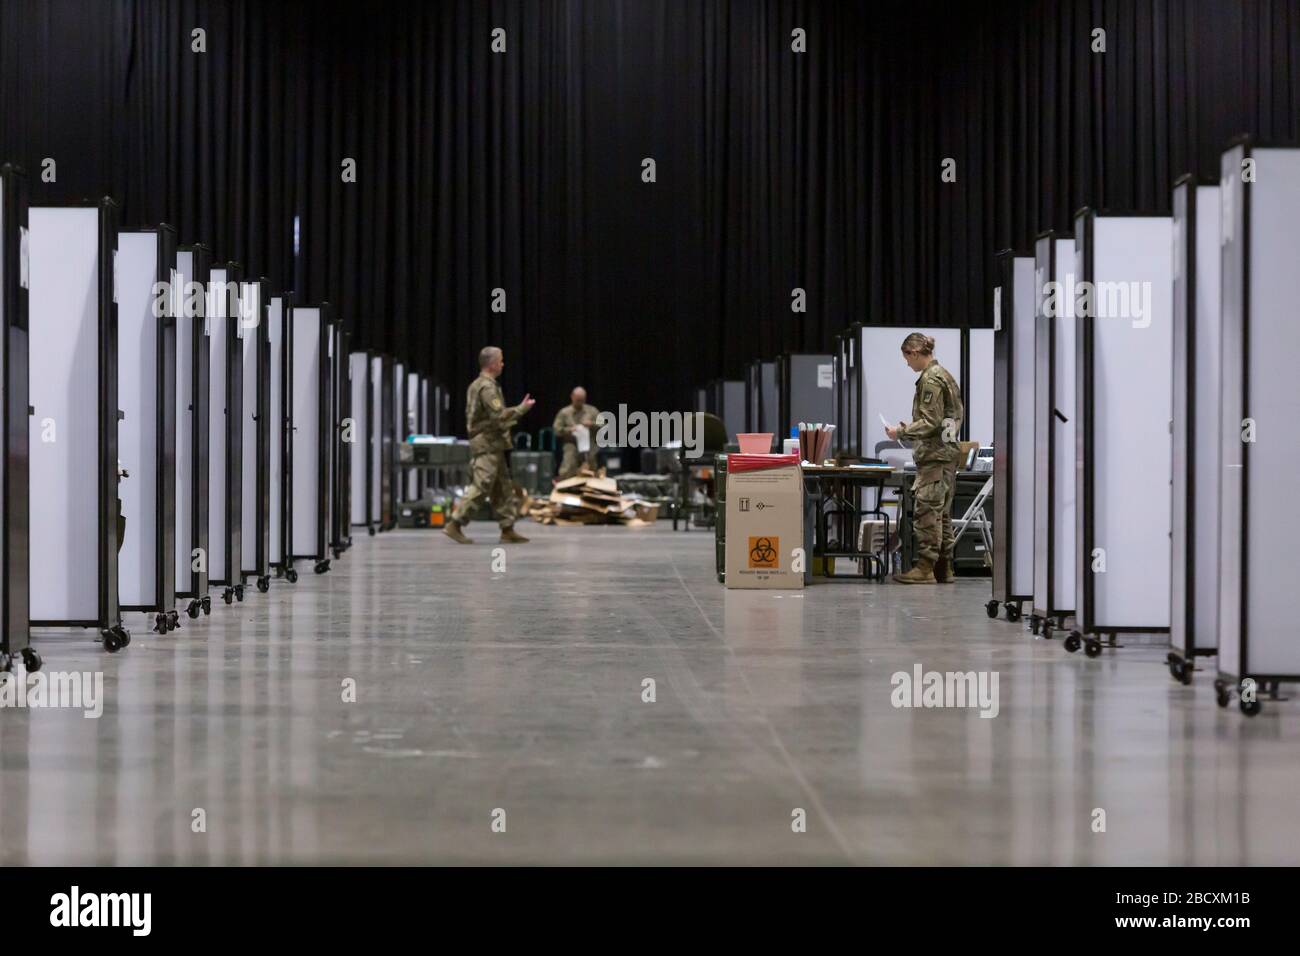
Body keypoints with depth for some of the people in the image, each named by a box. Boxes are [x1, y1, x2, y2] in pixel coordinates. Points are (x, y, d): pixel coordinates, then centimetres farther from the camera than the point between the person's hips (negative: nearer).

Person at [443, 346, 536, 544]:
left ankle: (507, 530, 10)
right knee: (481, 486, -11)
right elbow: (499, 415, -24)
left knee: (503, 489, 9)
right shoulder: (488, 387, -15)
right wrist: (522, 409, -13)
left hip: (489, 445, 10)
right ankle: (454, 524, -9)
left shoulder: (476, 385, 16)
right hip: (488, 444, -10)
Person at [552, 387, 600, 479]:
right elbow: (556, 430, 2)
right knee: (567, 474, -15)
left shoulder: (592, 411, 9)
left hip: (589, 448, 3)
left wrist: (592, 424, -12)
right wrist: (569, 430, -15)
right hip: (572, 446, -2)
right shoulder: (564, 413, 4)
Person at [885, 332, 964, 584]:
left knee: (927, 510, -8)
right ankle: (944, 567, 14)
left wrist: (901, 432, -9)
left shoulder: (930, 380, -13)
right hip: (948, 452, 10)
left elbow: (931, 421, -18)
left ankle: (925, 567, -9)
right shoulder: (945, 375, 17)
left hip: (933, 454, -10)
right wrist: (908, 428, 20)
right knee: (942, 512, 12)